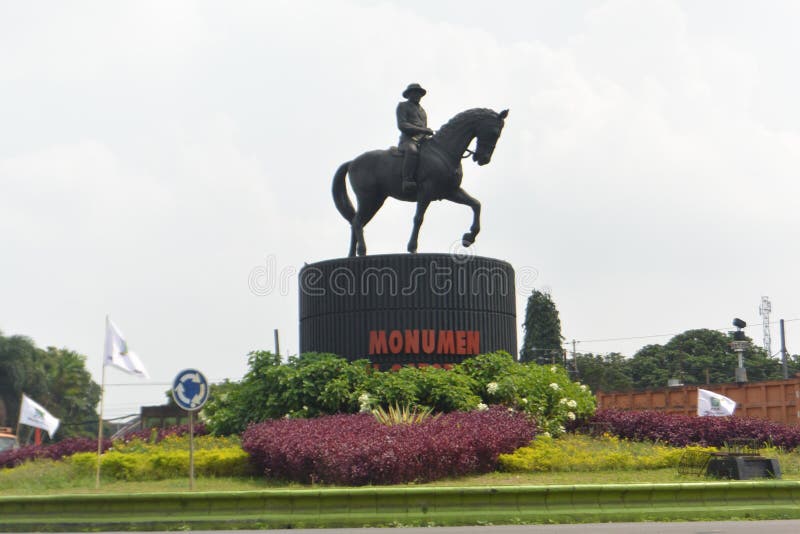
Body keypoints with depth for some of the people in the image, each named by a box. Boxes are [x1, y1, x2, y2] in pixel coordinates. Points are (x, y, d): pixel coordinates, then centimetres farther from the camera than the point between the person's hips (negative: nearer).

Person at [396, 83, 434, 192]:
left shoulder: (422, 111, 31)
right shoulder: (403, 106, 9)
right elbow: (402, 125, -6)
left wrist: (428, 132, 10)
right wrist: (422, 130, -15)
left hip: (422, 141, 8)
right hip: (408, 139, -8)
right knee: (412, 151, -40)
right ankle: (407, 182, -50)